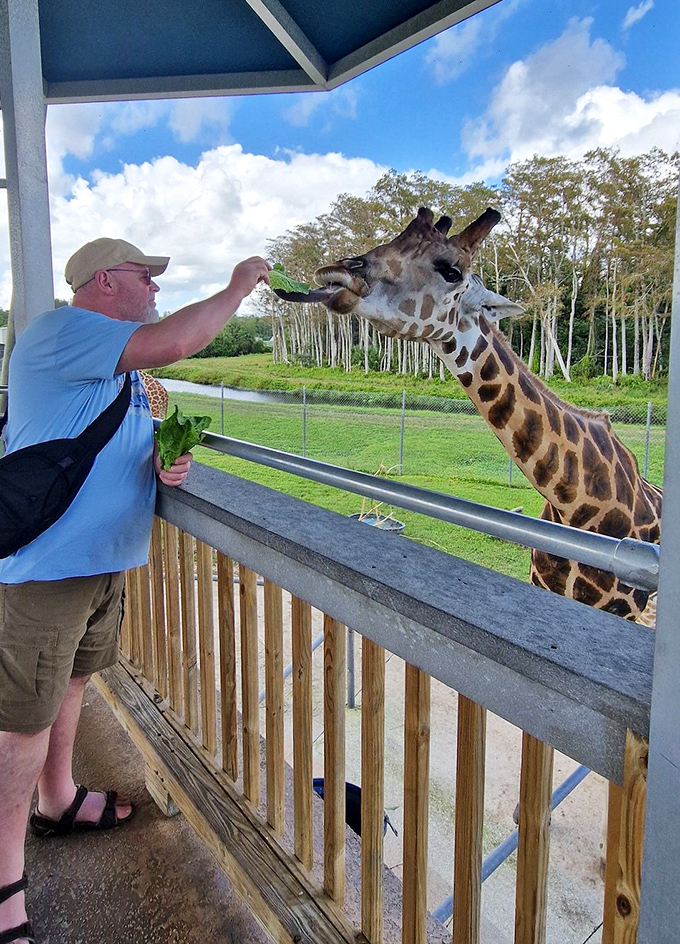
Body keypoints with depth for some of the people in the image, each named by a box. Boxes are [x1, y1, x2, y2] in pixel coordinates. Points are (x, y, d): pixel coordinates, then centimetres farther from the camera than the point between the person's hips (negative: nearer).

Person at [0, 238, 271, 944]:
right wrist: (238, 287, -10)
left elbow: (123, 445, 25)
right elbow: (175, 341, -26)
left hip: (103, 556, 10)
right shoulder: (58, 332, -14)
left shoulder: (118, 363, 17)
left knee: (71, 680, 23)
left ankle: (57, 800, 44)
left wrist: (166, 460, 1)